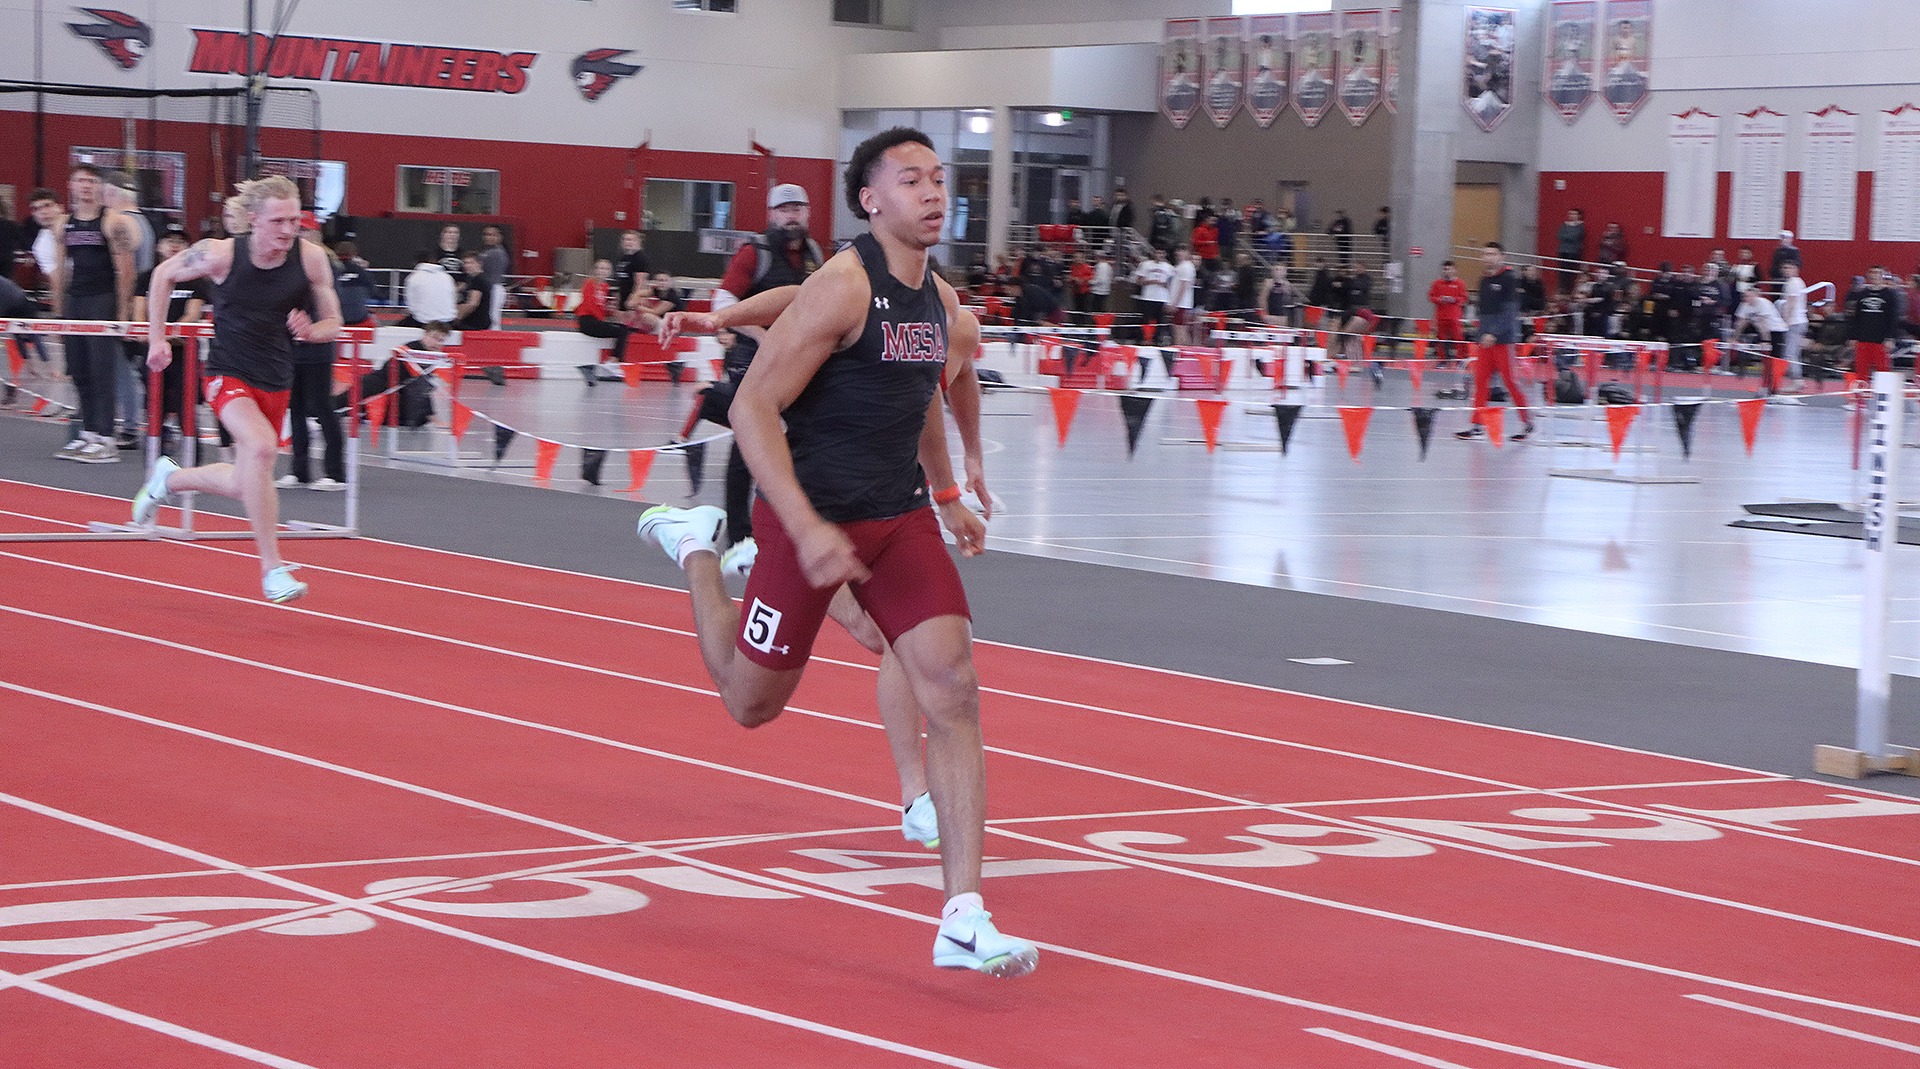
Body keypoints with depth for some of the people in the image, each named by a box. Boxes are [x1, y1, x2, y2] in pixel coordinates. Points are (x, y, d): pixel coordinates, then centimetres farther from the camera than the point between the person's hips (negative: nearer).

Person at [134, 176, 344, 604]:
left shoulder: (310, 258, -12)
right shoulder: (221, 254, -17)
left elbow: (333, 322, 0)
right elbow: (163, 275, 2)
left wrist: (311, 331, -22)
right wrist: (157, 339, 2)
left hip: (276, 381, 4)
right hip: (229, 373, -4)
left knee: (244, 484, 15)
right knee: (261, 445, -32)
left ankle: (169, 478, 47)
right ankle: (272, 568, -25)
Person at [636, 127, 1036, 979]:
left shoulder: (942, 301, 7)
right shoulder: (844, 286, -18)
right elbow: (752, 407, -21)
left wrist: (947, 496, 28)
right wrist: (807, 529, -28)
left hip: (900, 519, 6)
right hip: (813, 519, -6)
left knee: (953, 693, -11)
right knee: (752, 702, 11)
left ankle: (963, 922, -12)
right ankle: (696, 547, 41)